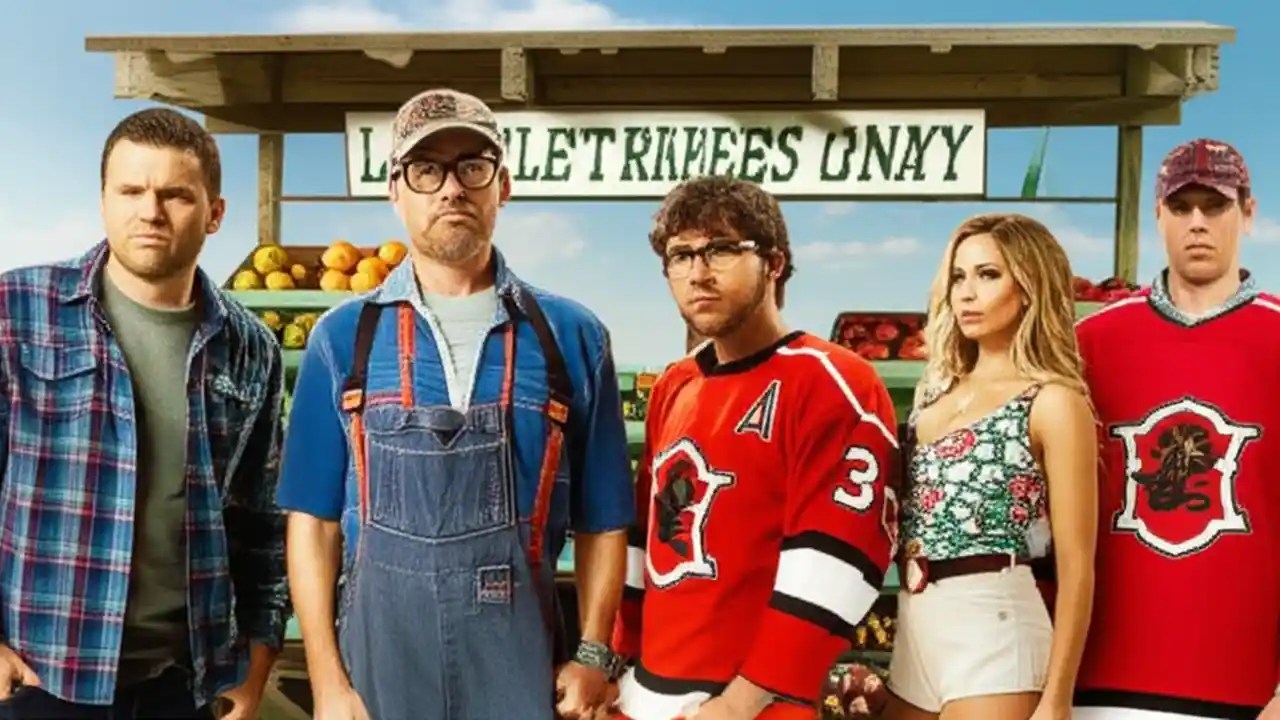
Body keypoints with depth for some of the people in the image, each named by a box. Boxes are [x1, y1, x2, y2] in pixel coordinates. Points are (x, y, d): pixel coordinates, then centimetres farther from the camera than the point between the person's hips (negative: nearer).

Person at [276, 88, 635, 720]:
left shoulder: (573, 336, 0)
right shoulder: (343, 337, 0)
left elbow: (601, 519, 3)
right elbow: (314, 521, 1)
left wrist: (592, 654, -3)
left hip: (520, 661, 0)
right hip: (380, 655, 0)